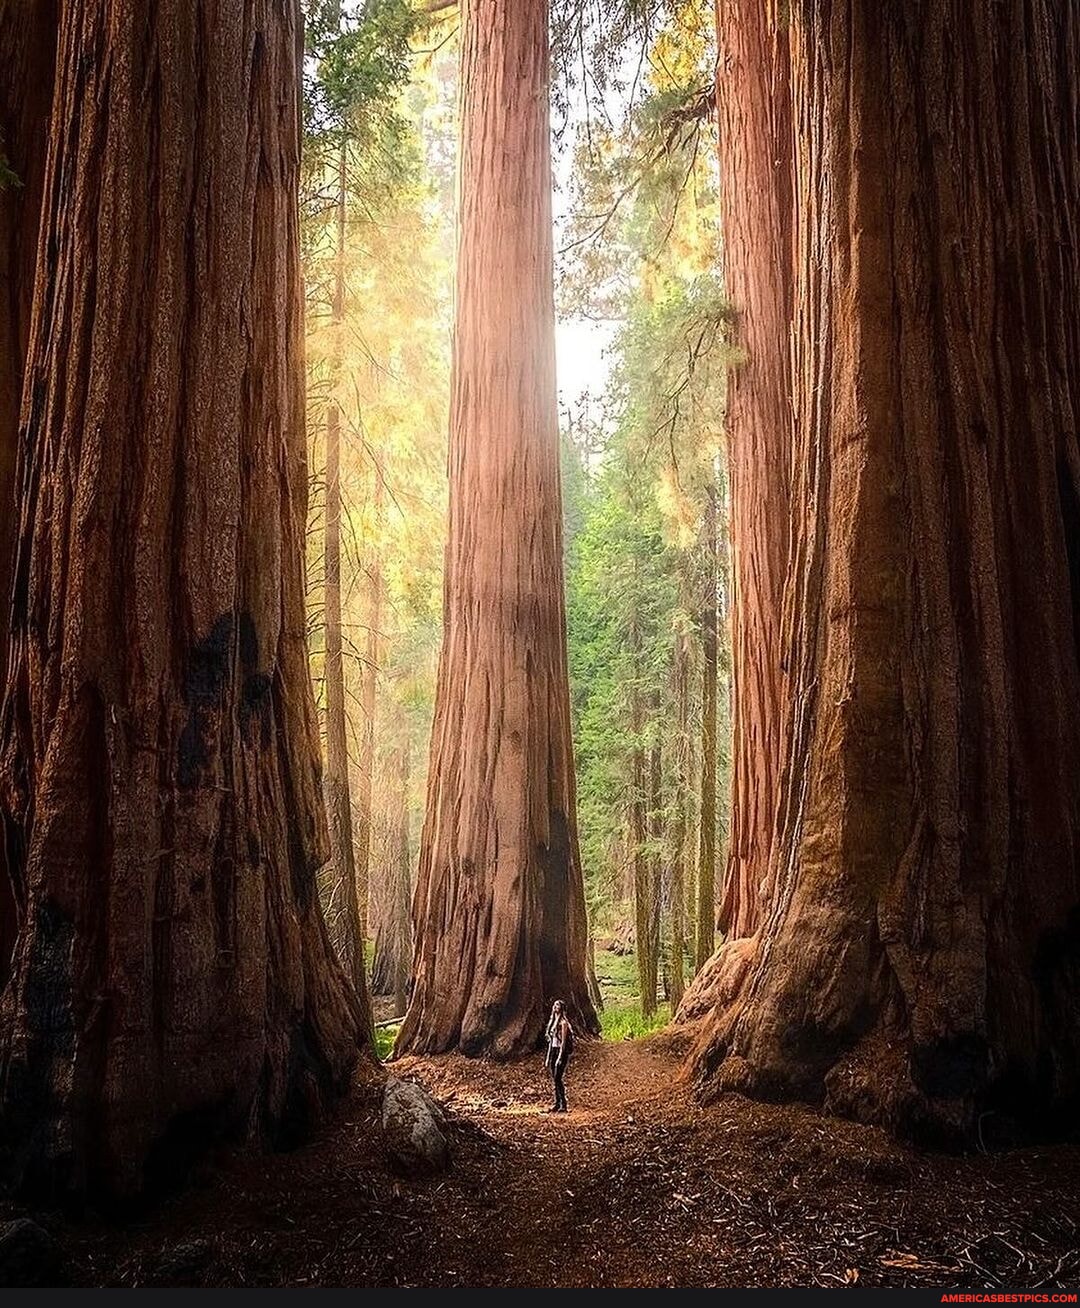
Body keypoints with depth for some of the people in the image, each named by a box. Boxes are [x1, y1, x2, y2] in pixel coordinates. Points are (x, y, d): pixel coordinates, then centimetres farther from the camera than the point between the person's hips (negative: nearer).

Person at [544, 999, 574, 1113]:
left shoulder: (563, 1022, -10)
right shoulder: (552, 1021, 14)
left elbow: (563, 1041, -15)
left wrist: (560, 1057, -20)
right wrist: (548, 1057, 17)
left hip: (562, 1051, -8)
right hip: (553, 1050, 8)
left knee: (558, 1078, -11)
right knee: (554, 1078, 9)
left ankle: (564, 1105, -7)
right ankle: (557, 1103, 15)